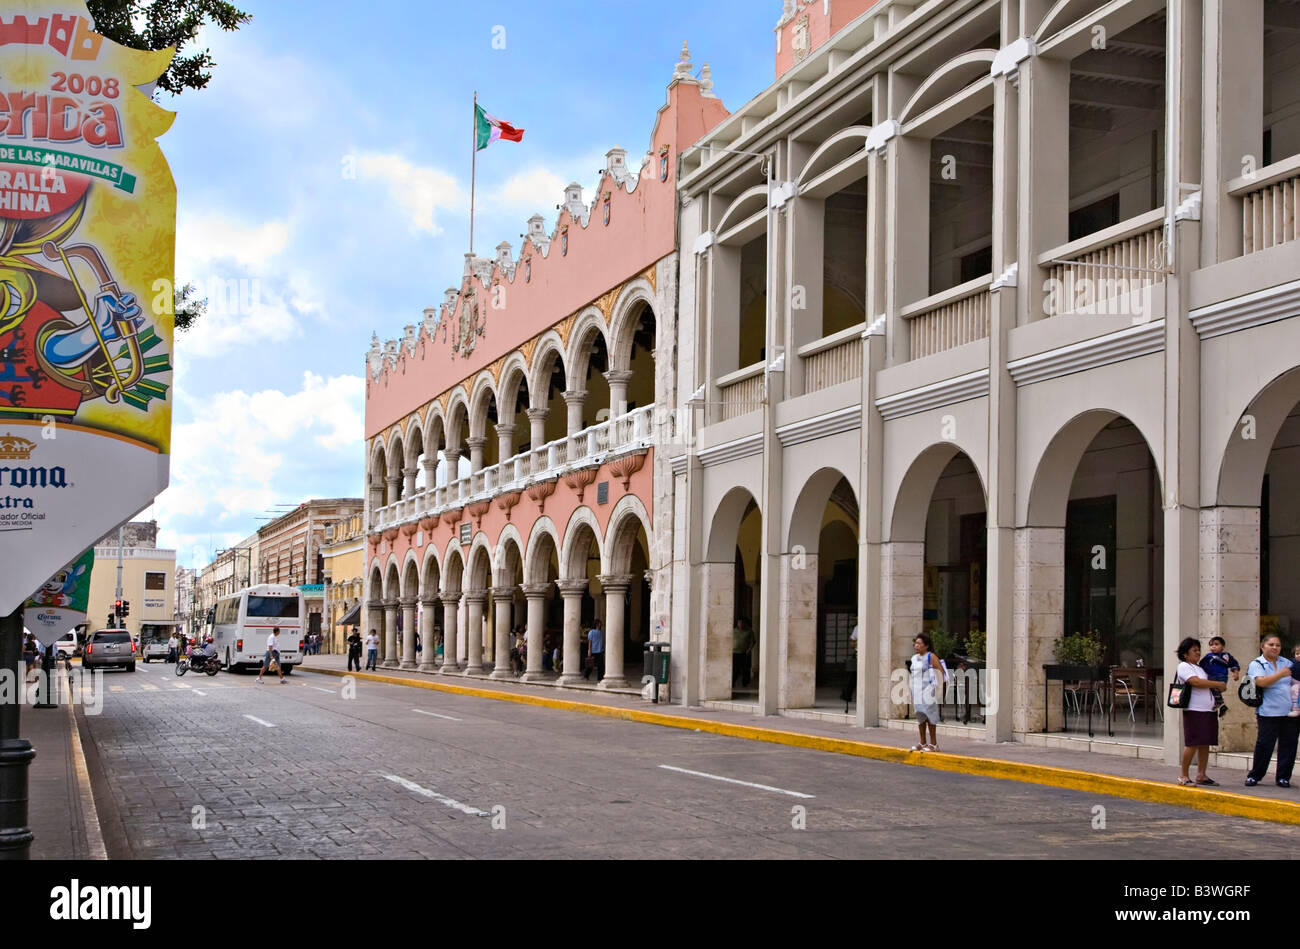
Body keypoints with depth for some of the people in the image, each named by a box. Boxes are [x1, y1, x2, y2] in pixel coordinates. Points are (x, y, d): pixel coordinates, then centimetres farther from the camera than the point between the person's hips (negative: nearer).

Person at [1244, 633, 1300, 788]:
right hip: (1269, 712, -5)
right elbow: (1261, 682, -17)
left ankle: (1283, 777, 12)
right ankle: (1254, 775, 9)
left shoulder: (1286, 662, 16)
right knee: (1264, 744, -4)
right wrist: (1281, 674, -26)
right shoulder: (1256, 664, -1)